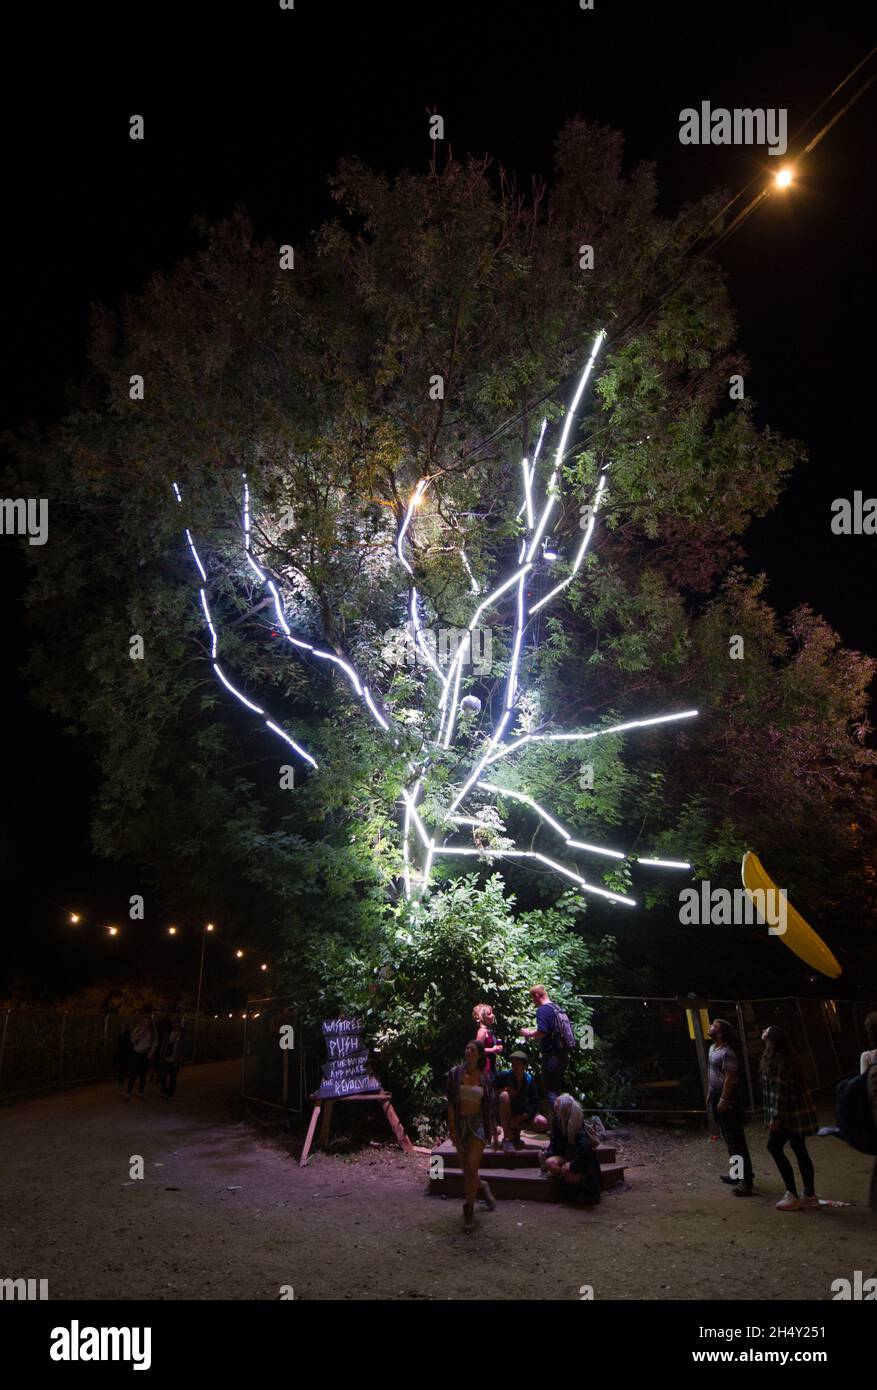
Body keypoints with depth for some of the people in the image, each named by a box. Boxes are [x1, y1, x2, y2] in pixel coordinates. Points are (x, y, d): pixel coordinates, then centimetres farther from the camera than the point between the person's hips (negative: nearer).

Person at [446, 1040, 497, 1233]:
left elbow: (489, 1105, 10)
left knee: (472, 1167, -13)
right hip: (459, 1123, 1)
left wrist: (493, 1130, 12)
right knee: (466, 1170, 10)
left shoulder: (485, 1078, 2)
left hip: (478, 1123, -1)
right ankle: (482, 1188, 40)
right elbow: (450, 1102, -3)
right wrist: (452, 1128, -8)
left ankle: (469, 1211, -1)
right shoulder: (455, 1074, -1)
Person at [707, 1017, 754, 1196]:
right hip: (716, 1094, 10)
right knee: (727, 1136, 17)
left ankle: (746, 1179, -6)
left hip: (727, 1097, -10)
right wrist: (710, 1094, 19)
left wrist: (723, 1099, -22)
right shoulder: (713, 1048, 9)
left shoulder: (727, 1053, -21)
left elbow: (730, 1077, -22)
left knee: (735, 1137, -8)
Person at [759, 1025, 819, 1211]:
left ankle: (793, 1196, 0)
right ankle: (810, 1196, 17)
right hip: (798, 1112, 9)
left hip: (788, 1113, -9)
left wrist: (775, 1117, -20)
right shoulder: (786, 1056, 9)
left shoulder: (779, 1059, -20)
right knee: (800, 1150, 12)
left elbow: (780, 1090, -22)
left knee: (774, 1147, -2)